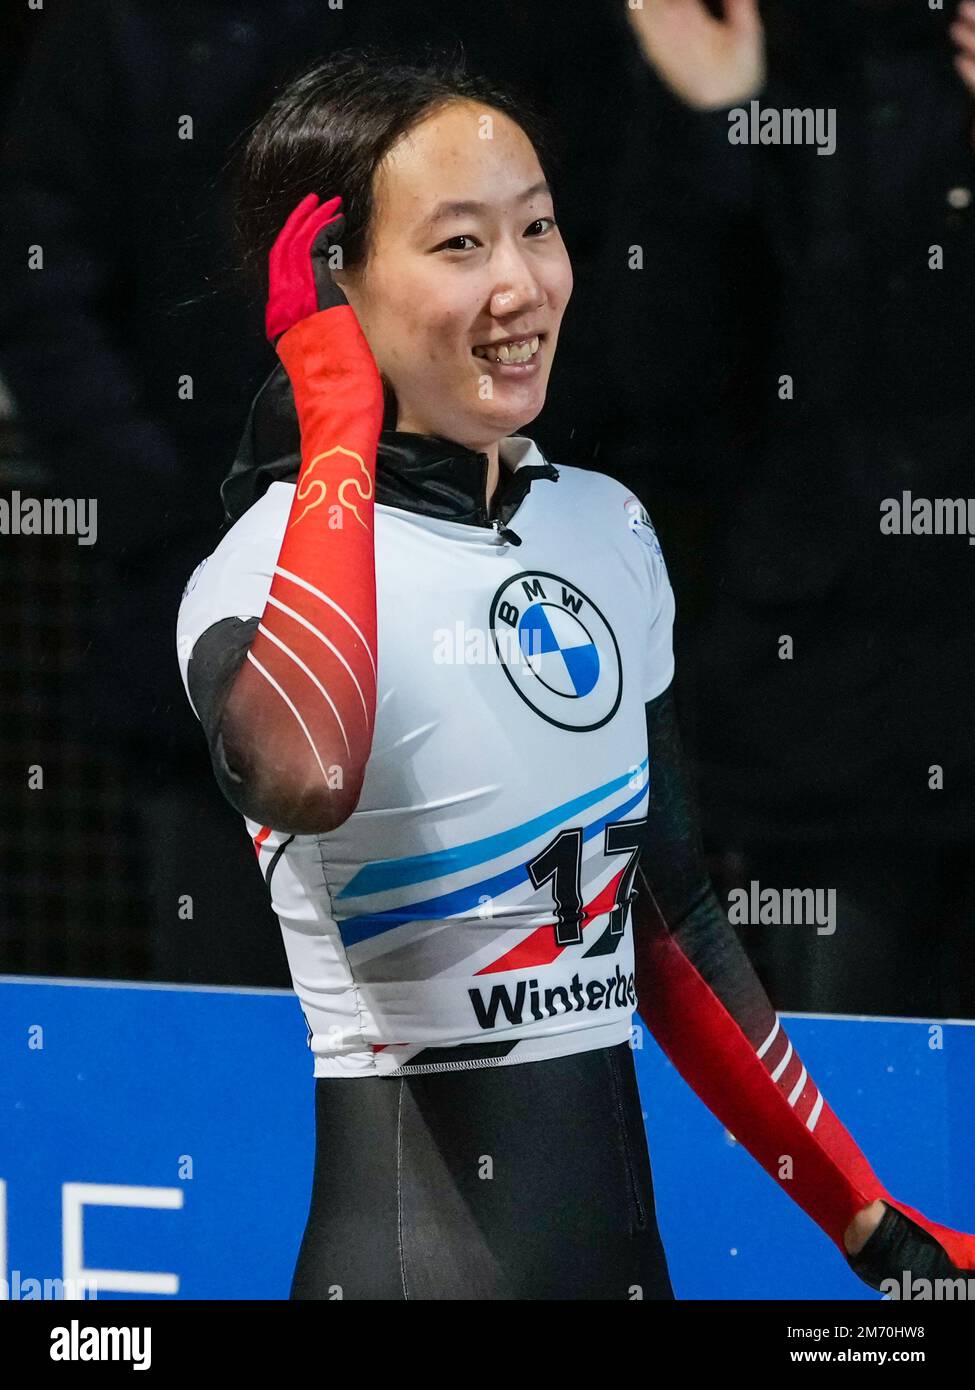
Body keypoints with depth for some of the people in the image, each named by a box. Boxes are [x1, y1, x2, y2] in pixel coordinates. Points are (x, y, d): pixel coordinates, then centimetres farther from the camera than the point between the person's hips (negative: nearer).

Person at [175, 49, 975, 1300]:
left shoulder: (609, 531, 8)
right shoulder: (269, 567, -13)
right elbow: (303, 777, -37)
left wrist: (867, 1221, 16)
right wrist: (340, 415, -25)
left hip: (616, 1221, 6)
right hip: (407, 1236, -6)